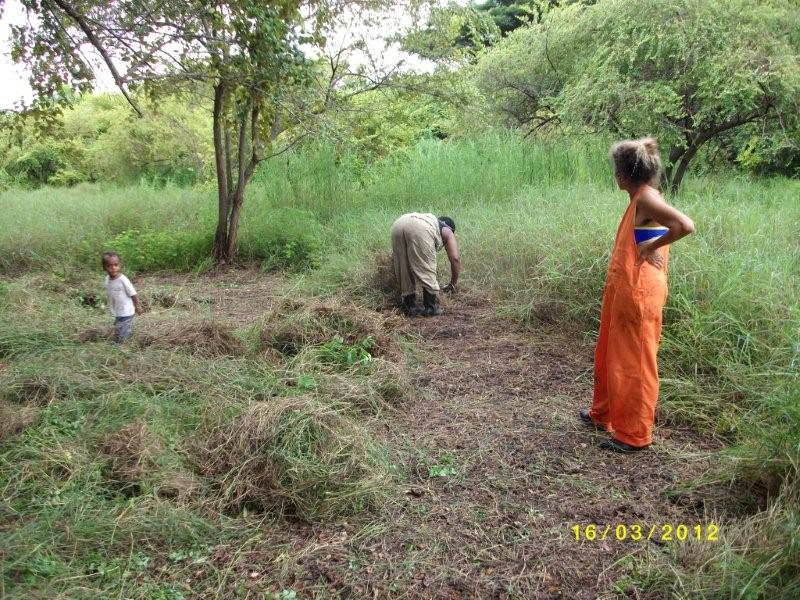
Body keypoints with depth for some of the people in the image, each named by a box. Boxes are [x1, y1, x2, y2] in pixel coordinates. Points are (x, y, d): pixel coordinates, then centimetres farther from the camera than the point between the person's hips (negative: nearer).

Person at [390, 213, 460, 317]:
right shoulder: (447, 231, 31)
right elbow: (455, 258, 19)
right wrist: (452, 283, 30)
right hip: (421, 229, -5)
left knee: (404, 271, 16)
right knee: (427, 271, 7)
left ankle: (410, 307, 21)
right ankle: (431, 308, 12)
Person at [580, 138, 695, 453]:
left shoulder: (647, 198, -16)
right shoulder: (639, 199, 12)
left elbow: (686, 225, -30)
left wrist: (652, 247, -19)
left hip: (637, 294, -10)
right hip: (621, 291, 10)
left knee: (634, 362, 1)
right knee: (609, 355, 21)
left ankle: (634, 434, 14)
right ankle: (603, 413, 38)